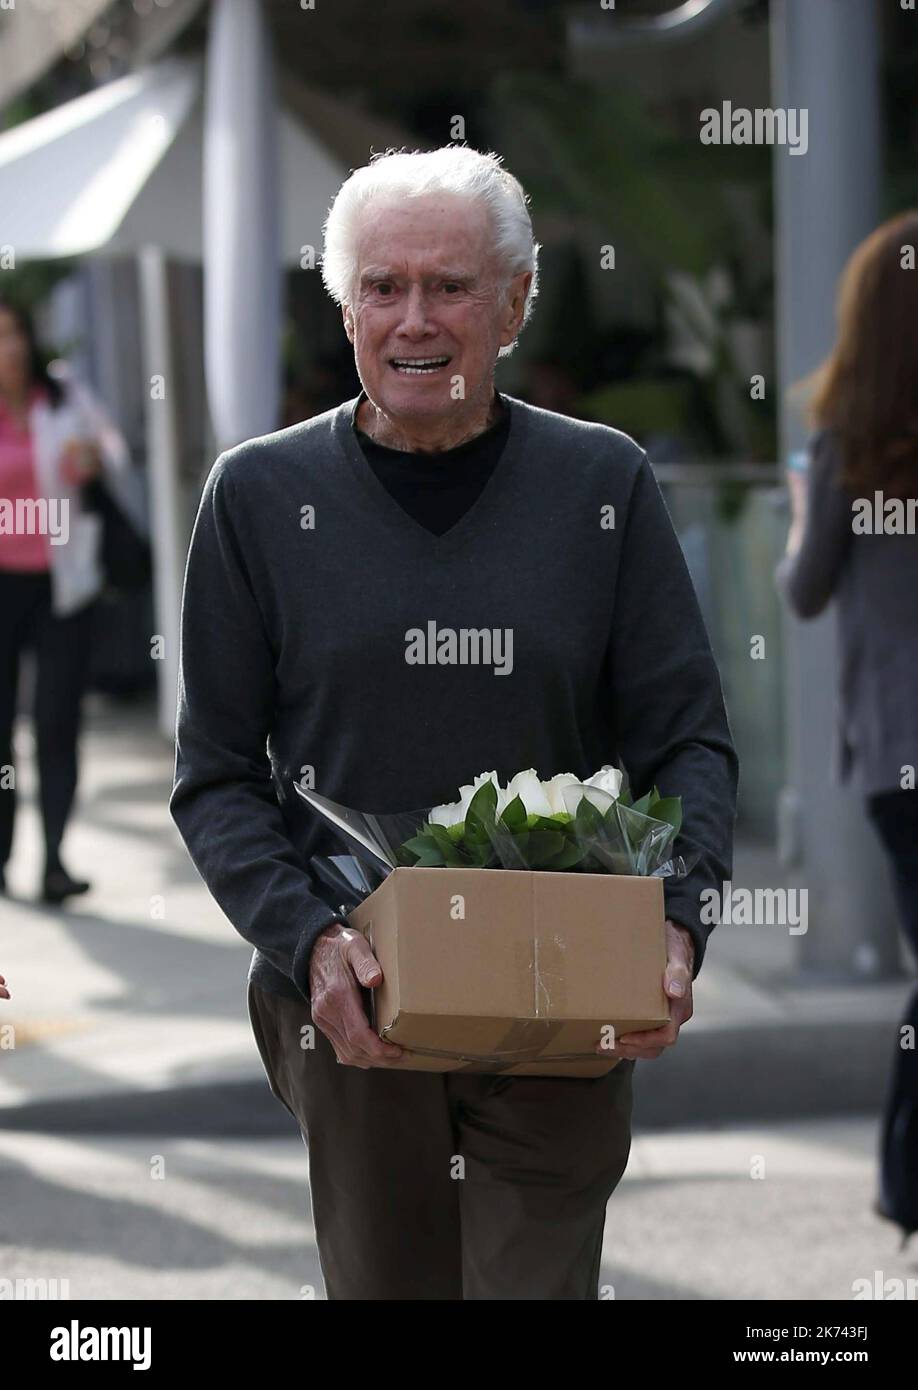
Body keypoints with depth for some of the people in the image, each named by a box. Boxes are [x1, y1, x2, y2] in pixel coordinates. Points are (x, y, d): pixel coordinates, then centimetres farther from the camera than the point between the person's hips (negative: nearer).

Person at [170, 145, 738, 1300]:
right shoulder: (262, 494, 1)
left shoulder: (602, 482, 2)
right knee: (383, 1281, 10)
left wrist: (676, 920, -16)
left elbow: (689, 740, 3)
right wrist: (308, 938, -16)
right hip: (350, 1007, 1)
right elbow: (217, 779, 1)